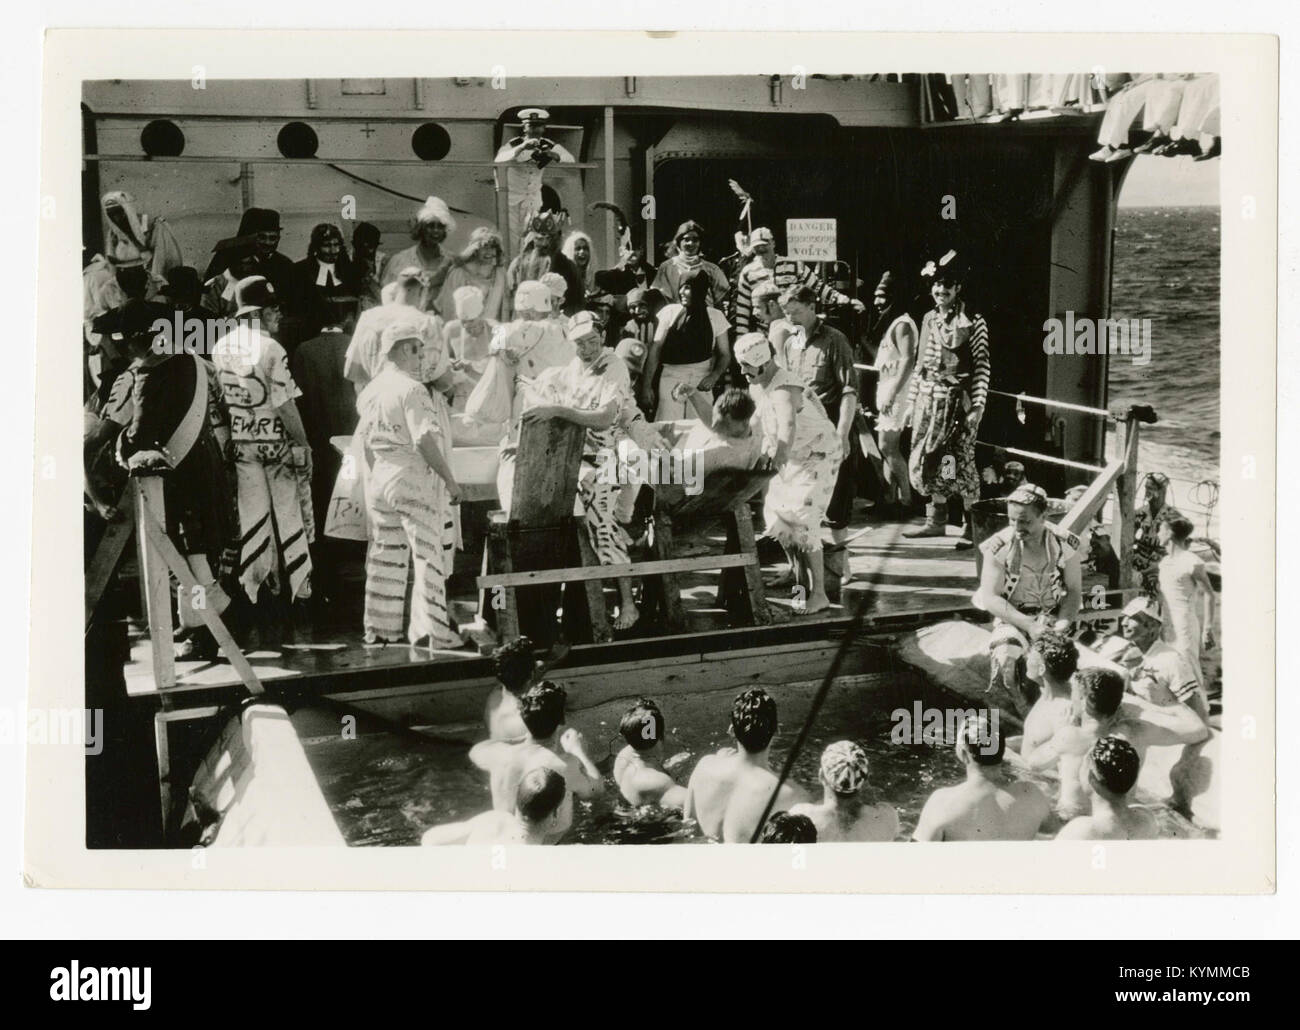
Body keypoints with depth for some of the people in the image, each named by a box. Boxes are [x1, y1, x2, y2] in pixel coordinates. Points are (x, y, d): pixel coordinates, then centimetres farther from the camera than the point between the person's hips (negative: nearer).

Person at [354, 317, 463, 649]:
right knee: (429, 556, -1)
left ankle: (380, 629, 20)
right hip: (414, 482, -8)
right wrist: (450, 480, -16)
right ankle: (429, 631, -3)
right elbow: (425, 440, -21)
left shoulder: (370, 391, 10)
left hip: (379, 481, 8)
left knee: (385, 557, 14)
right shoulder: (411, 389, -15)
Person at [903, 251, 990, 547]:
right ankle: (936, 520, 19)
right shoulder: (929, 319, 12)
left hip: (957, 400, -6)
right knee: (930, 459, 7)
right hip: (929, 399, 6)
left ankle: (972, 526, 2)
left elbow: (982, 366, -8)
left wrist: (977, 407, -13)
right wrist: (913, 400, 14)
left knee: (961, 462, -6)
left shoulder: (972, 322, -6)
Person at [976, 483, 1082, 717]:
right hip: (1013, 618, -1)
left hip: (1054, 617, 1)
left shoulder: (1064, 544, -6)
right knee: (1004, 660, -31)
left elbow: (1074, 592, 0)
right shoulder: (1000, 546, -12)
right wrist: (1029, 625, -20)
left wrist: (1061, 627, -18)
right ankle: (1028, 713, -6)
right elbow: (990, 598, -12)